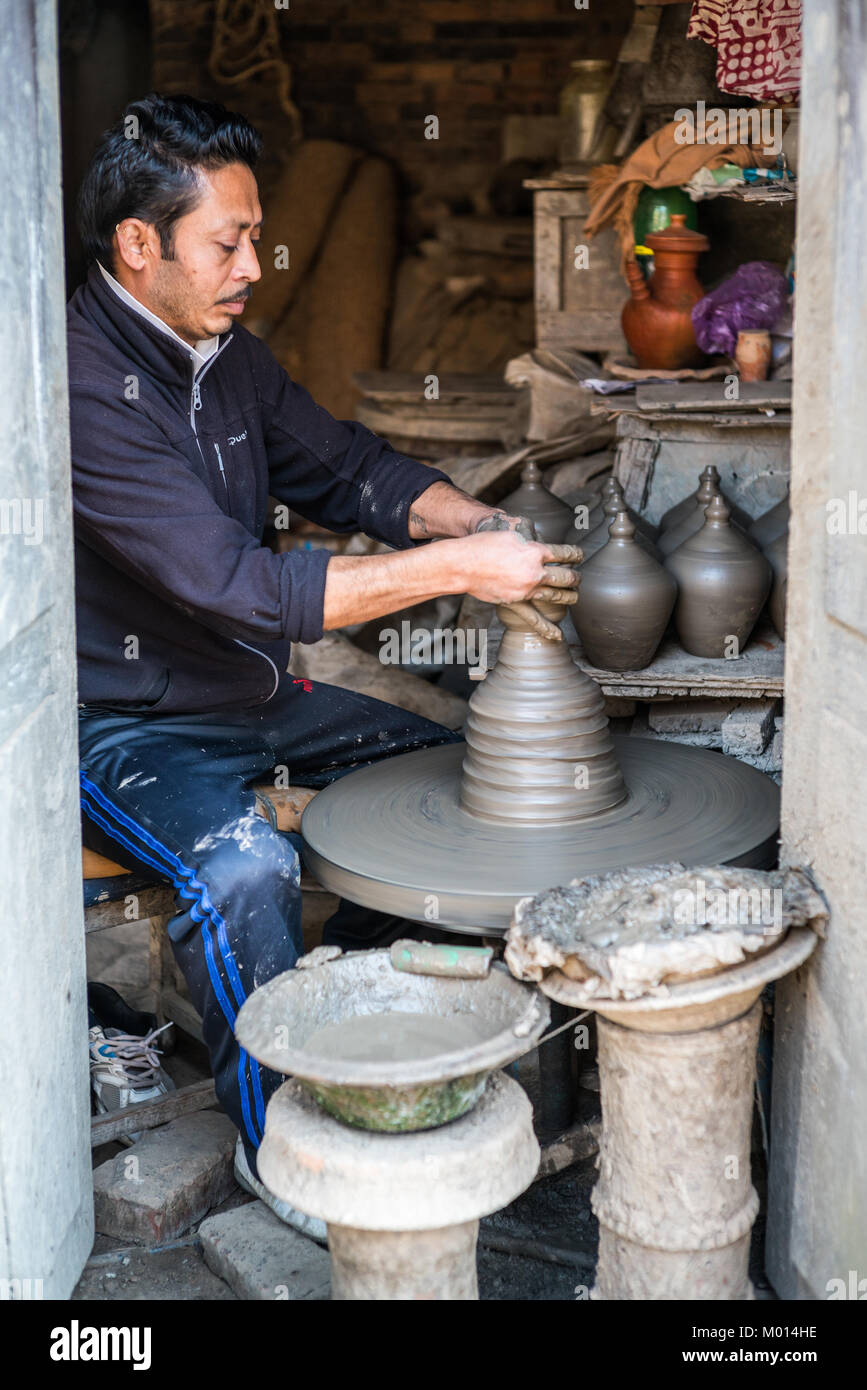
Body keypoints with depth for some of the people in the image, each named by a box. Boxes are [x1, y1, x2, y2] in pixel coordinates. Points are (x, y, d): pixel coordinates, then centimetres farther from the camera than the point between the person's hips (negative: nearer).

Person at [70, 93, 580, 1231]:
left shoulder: (229, 355, 3)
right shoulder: (84, 386, -26)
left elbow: (346, 468, 8)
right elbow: (234, 582, -33)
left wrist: (483, 525, -12)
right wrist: (456, 569, -34)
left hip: (252, 697, 9)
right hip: (122, 726, -8)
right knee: (242, 867, -33)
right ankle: (278, 1148, -11)